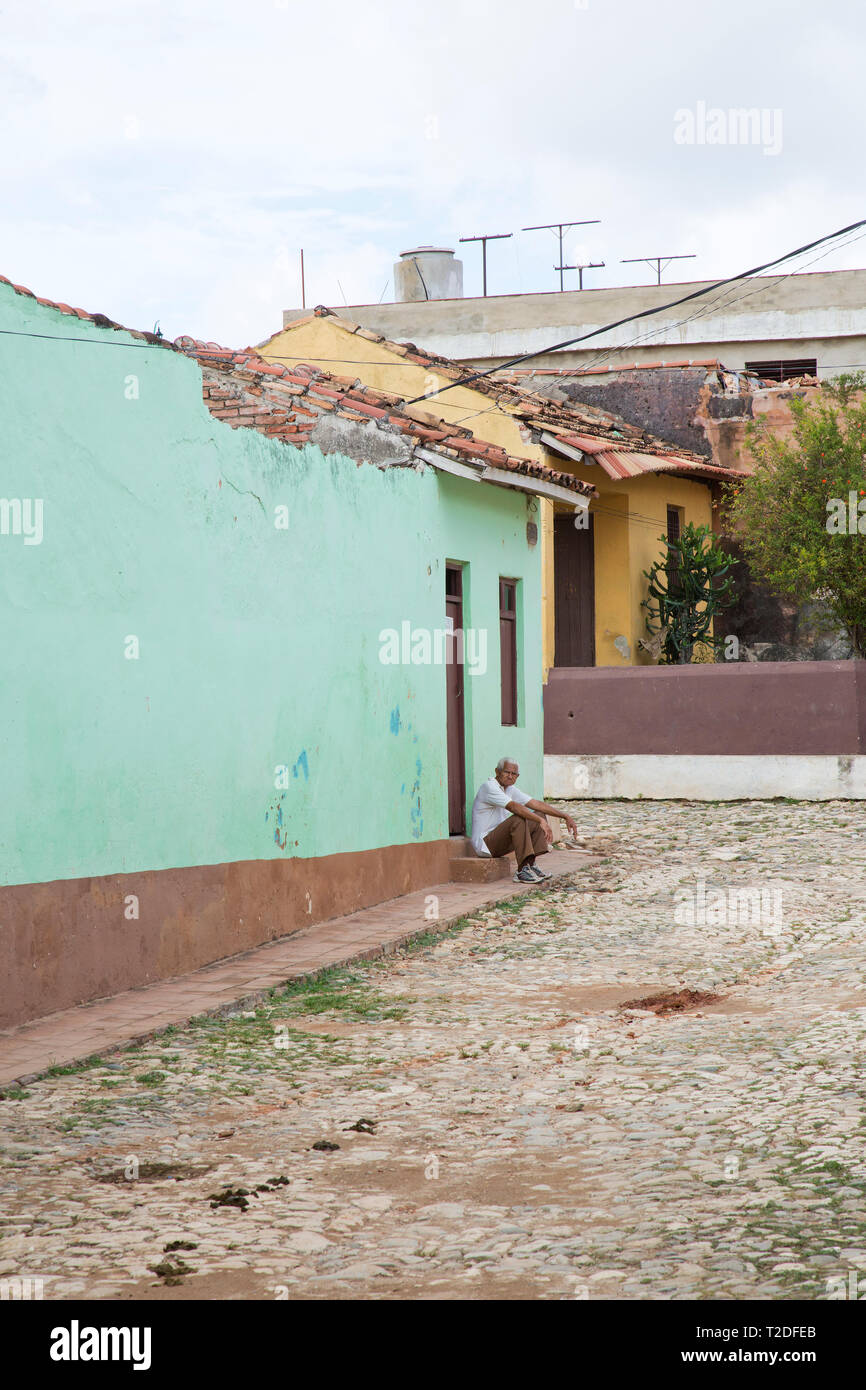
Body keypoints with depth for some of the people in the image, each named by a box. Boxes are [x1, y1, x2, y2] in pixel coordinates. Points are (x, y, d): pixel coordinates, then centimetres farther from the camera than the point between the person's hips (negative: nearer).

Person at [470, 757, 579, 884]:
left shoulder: (510, 789, 11)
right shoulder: (489, 787, -18)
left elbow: (536, 804, 8)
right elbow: (513, 807, -30)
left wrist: (565, 816, 0)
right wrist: (541, 821, -38)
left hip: (500, 840, 10)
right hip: (484, 844, -10)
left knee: (540, 815, 6)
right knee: (518, 819, -32)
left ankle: (531, 864, -4)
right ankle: (522, 871, -32)